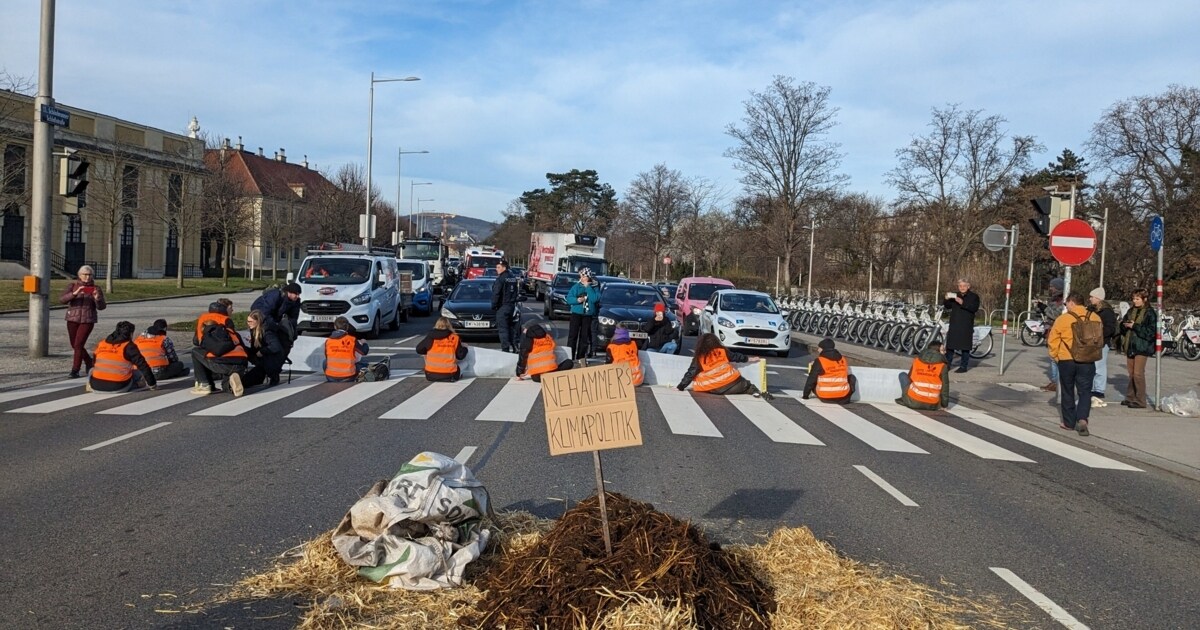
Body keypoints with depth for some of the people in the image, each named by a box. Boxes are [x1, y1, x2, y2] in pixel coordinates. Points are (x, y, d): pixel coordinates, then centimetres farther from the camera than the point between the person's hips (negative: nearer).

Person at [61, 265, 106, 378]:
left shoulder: (96, 288, 0)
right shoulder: (72, 285, 0)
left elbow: (101, 307, -4)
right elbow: (62, 300, -12)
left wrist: (97, 298, -25)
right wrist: (74, 293, -28)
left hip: (88, 320, -2)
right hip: (73, 319, 2)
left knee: (78, 344, -11)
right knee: (74, 345, 11)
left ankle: (75, 371, -2)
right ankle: (89, 363, 32)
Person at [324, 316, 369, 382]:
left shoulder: (328, 341, 0)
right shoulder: (352, 340, -8)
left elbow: (327, 358, 13)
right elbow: (364, 352, 5)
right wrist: (364, 343, 28)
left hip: (331, 378, 2)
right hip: (348, 378, -2)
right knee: (364, 364, 23)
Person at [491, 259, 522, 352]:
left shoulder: (500, 279, -14)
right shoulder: (514, 278, 11)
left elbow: (496, 294, -17)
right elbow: (518, 293, 17)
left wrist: (493, 306, -8)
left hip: (503, 307, -8)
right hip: (513, 306, 8)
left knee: (503, 329, -4)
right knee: (513, 328, 13)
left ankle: (505, 348, -7)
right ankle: (516, 346, 17)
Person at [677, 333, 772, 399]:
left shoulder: (698, 359, 2)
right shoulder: (722, 351, 6)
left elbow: (690, 374, 0)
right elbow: (736, 356, 17)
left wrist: (680, 387, 6)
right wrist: (750, 359, 31)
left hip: (714, 390, -2)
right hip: (732, 382, 2)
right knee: (747, 386, 21)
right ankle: (755, 391, -11)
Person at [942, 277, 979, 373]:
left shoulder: (974, 296, 1)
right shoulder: (955, 295, 15)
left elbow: (974, 308, -15)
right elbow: (948, 307, 16)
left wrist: (962, 302, -24)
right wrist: (947, 300, -4)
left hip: (966, 326, -4)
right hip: (954, 324, 4)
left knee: (965, 347, -1)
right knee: (950, 345, 6)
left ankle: (963, 366, 6)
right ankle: (947, 364, 13)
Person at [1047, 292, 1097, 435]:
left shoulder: (1063, 319, -9)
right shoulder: (1094, 318, 1)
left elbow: (1052, 341, -5)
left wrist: (1055, 356, 9)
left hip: (1066, 360, -2)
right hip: (1087, 362, 2)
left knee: (1067, 392, 12)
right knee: (1085, 392, 7)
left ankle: (1069, 423, 17)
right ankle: (1082, 419, -13)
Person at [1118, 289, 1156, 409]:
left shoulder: (1150, 313, -7)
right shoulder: (1131, 311, 13)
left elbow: (1151, 332, -14)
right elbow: (1123, 326, 15)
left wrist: (1134, 326, -18)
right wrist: (1124, 325, -7)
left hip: (1142, 347, -7)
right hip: (1130, 345, 7)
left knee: (1138, 373, -8)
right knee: (1131, 373, 12)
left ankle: (1140, 401, -3)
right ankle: (1131, 398, 19)